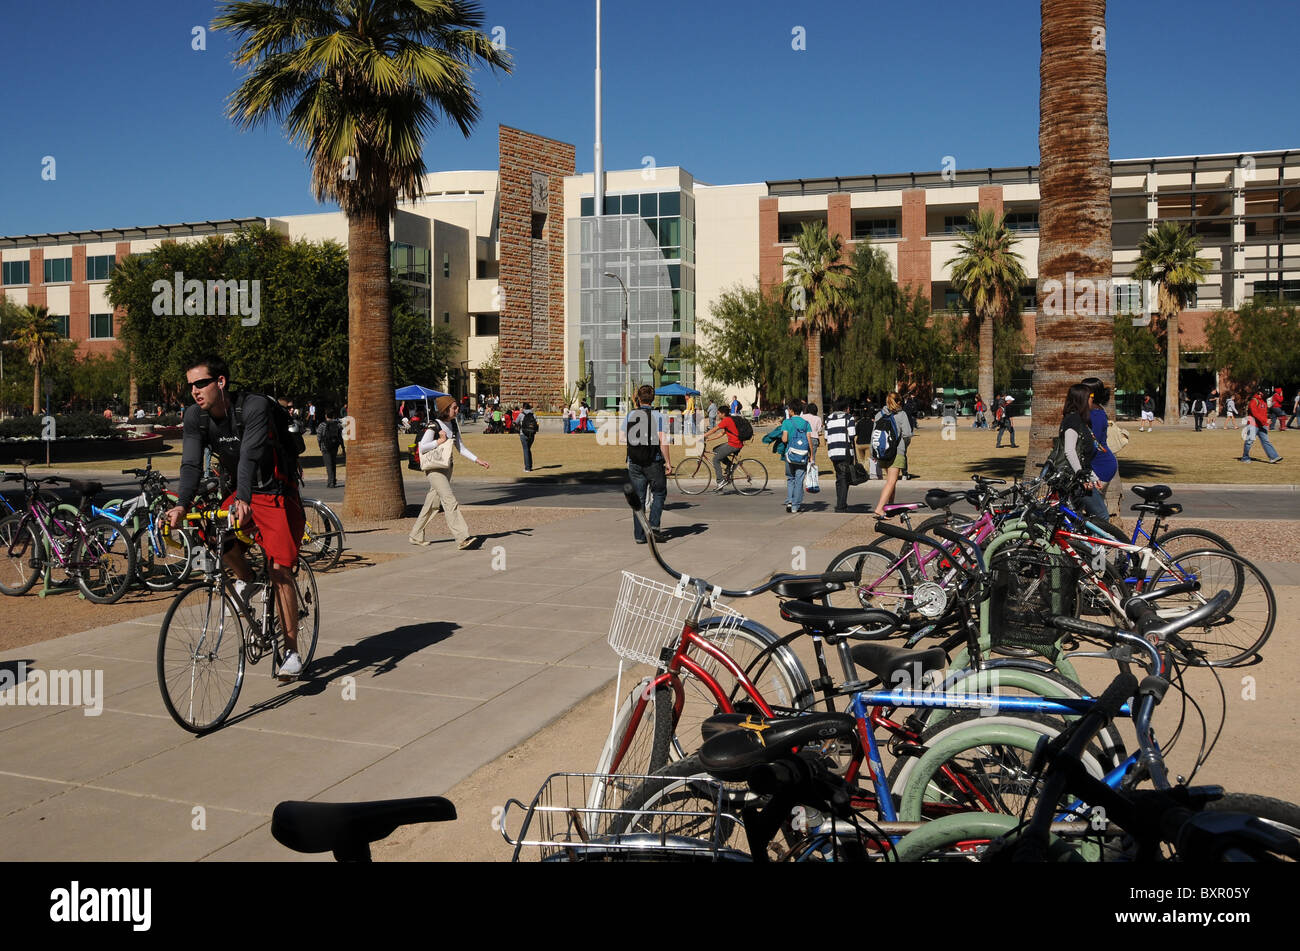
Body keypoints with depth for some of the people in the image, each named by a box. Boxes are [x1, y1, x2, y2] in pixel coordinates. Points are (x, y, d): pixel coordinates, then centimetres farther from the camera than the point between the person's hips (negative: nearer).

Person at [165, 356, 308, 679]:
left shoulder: (254, 407, -24)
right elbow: (191, 464, -18)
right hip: (237, 491, 5)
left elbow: (249, 456, -36)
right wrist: (181, 505, -35)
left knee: (280, 571, -11)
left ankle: (291, 651, -1)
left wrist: (243, 500, -50)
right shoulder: (194, 417, -8)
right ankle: (245, 579, 7)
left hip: (275, 492, -5)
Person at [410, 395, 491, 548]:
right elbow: (422, 447, -16)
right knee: (450, 500, -16)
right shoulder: (434, 426, -14)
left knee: (432, 503, 12)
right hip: (434, 468, -8)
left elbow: (461, 448, 13)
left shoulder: (453, 425, 9)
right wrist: (439, 441, -16)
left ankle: (416, 536, 24)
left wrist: (477, 460, 6)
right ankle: (462, 538, -22)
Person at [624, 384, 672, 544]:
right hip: (654, 463, -3)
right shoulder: (658, 416, -7)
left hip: (634, 463, 3)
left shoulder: (629, 416, 5)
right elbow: (663, 441, -15)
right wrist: (668, 462, -11)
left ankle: (639, 535, 7)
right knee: (659, 494, 13)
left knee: (638, 499, 7)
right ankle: (654, 525, -1)